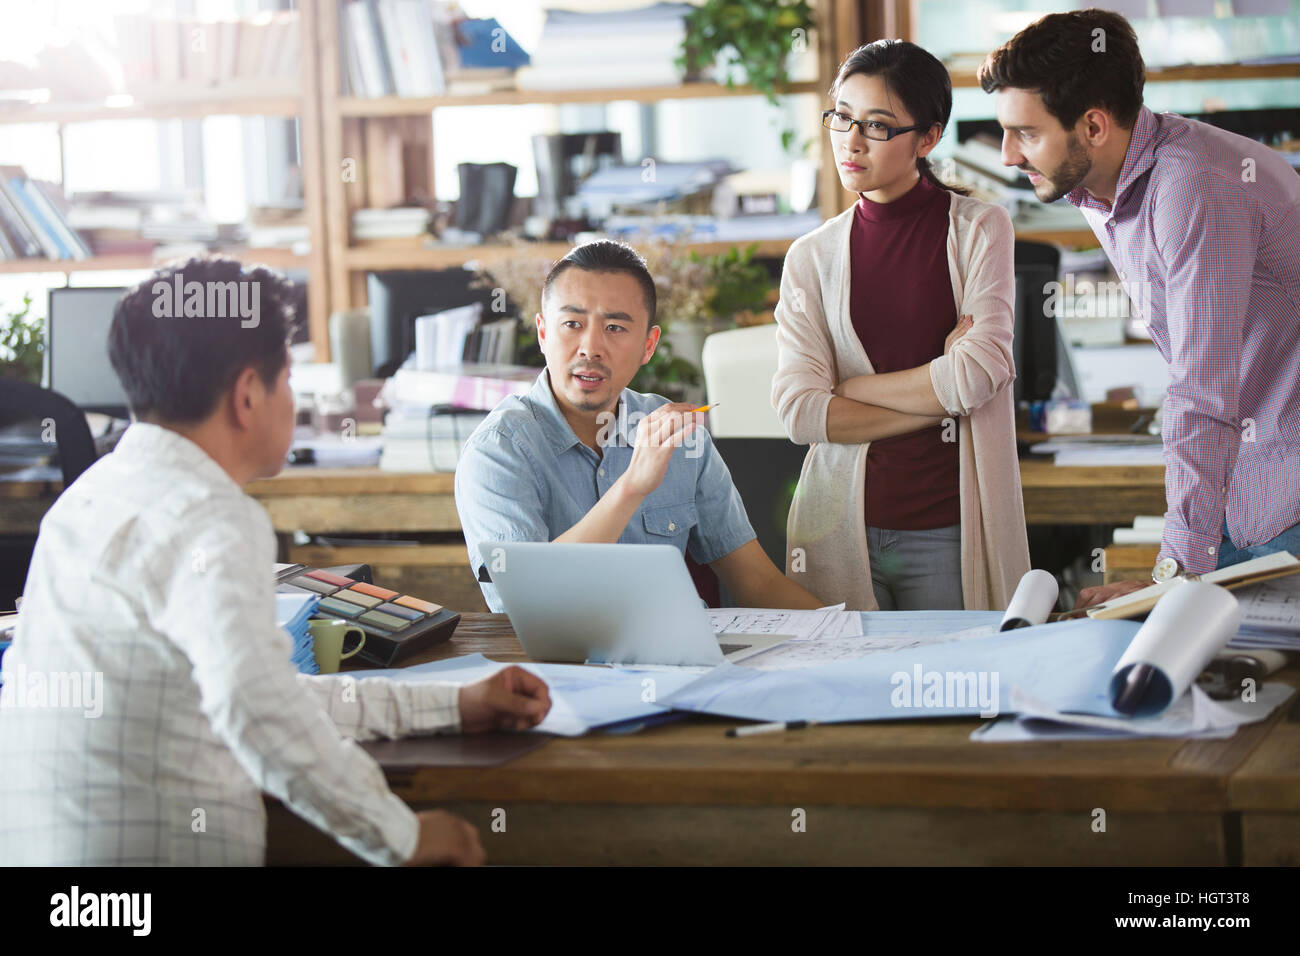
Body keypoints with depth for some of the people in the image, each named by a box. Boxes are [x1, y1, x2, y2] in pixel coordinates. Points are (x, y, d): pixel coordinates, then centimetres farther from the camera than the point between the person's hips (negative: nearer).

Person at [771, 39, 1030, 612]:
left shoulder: (979, 230, 1)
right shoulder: (812, 257, 7)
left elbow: (980, 374, -11)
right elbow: (797, 409, -5)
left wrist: (851, 390, -4)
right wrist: (939, 399, -9)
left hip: (950, 531, -2)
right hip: (844, 526, 2)